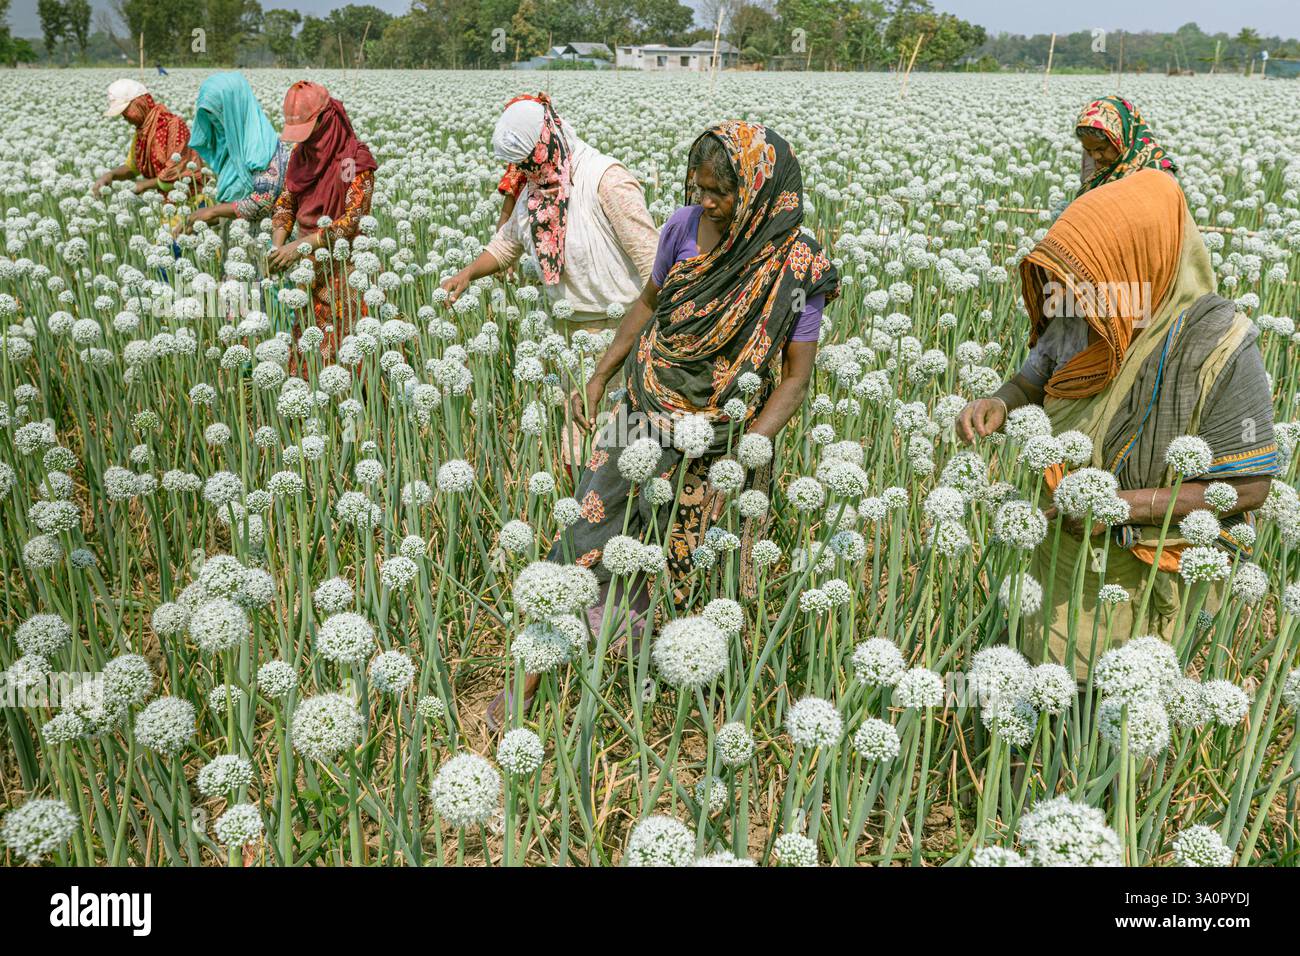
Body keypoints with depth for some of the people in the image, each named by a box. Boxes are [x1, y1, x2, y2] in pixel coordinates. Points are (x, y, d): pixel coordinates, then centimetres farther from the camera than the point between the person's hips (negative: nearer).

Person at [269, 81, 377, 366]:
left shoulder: (354, 158, -13)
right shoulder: (301, 153, 8)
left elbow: (353, 220, -19)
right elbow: (285, 203, 10)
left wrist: (301, 244, -23)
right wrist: (278, 245, -9)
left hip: (343, 264, -6)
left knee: (341, 341, -5)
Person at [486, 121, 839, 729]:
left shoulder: (797, 268, -13)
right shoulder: (685, 228, -4)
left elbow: (796, 379, -10)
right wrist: (599, 378, 10)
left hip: (716, 439, -3)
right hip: (645, 411, 3)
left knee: (684, 564, 5)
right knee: (588, 532, -1)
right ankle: (532, 675, 12)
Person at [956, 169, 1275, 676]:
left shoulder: (1218, 351, -25)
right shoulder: (1075, 321, -10)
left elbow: (1249, 486, -19)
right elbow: (1036, 379, 9)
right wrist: (1000, 403, -16)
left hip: (1152, 576, -5)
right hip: (1065, 554, 5)